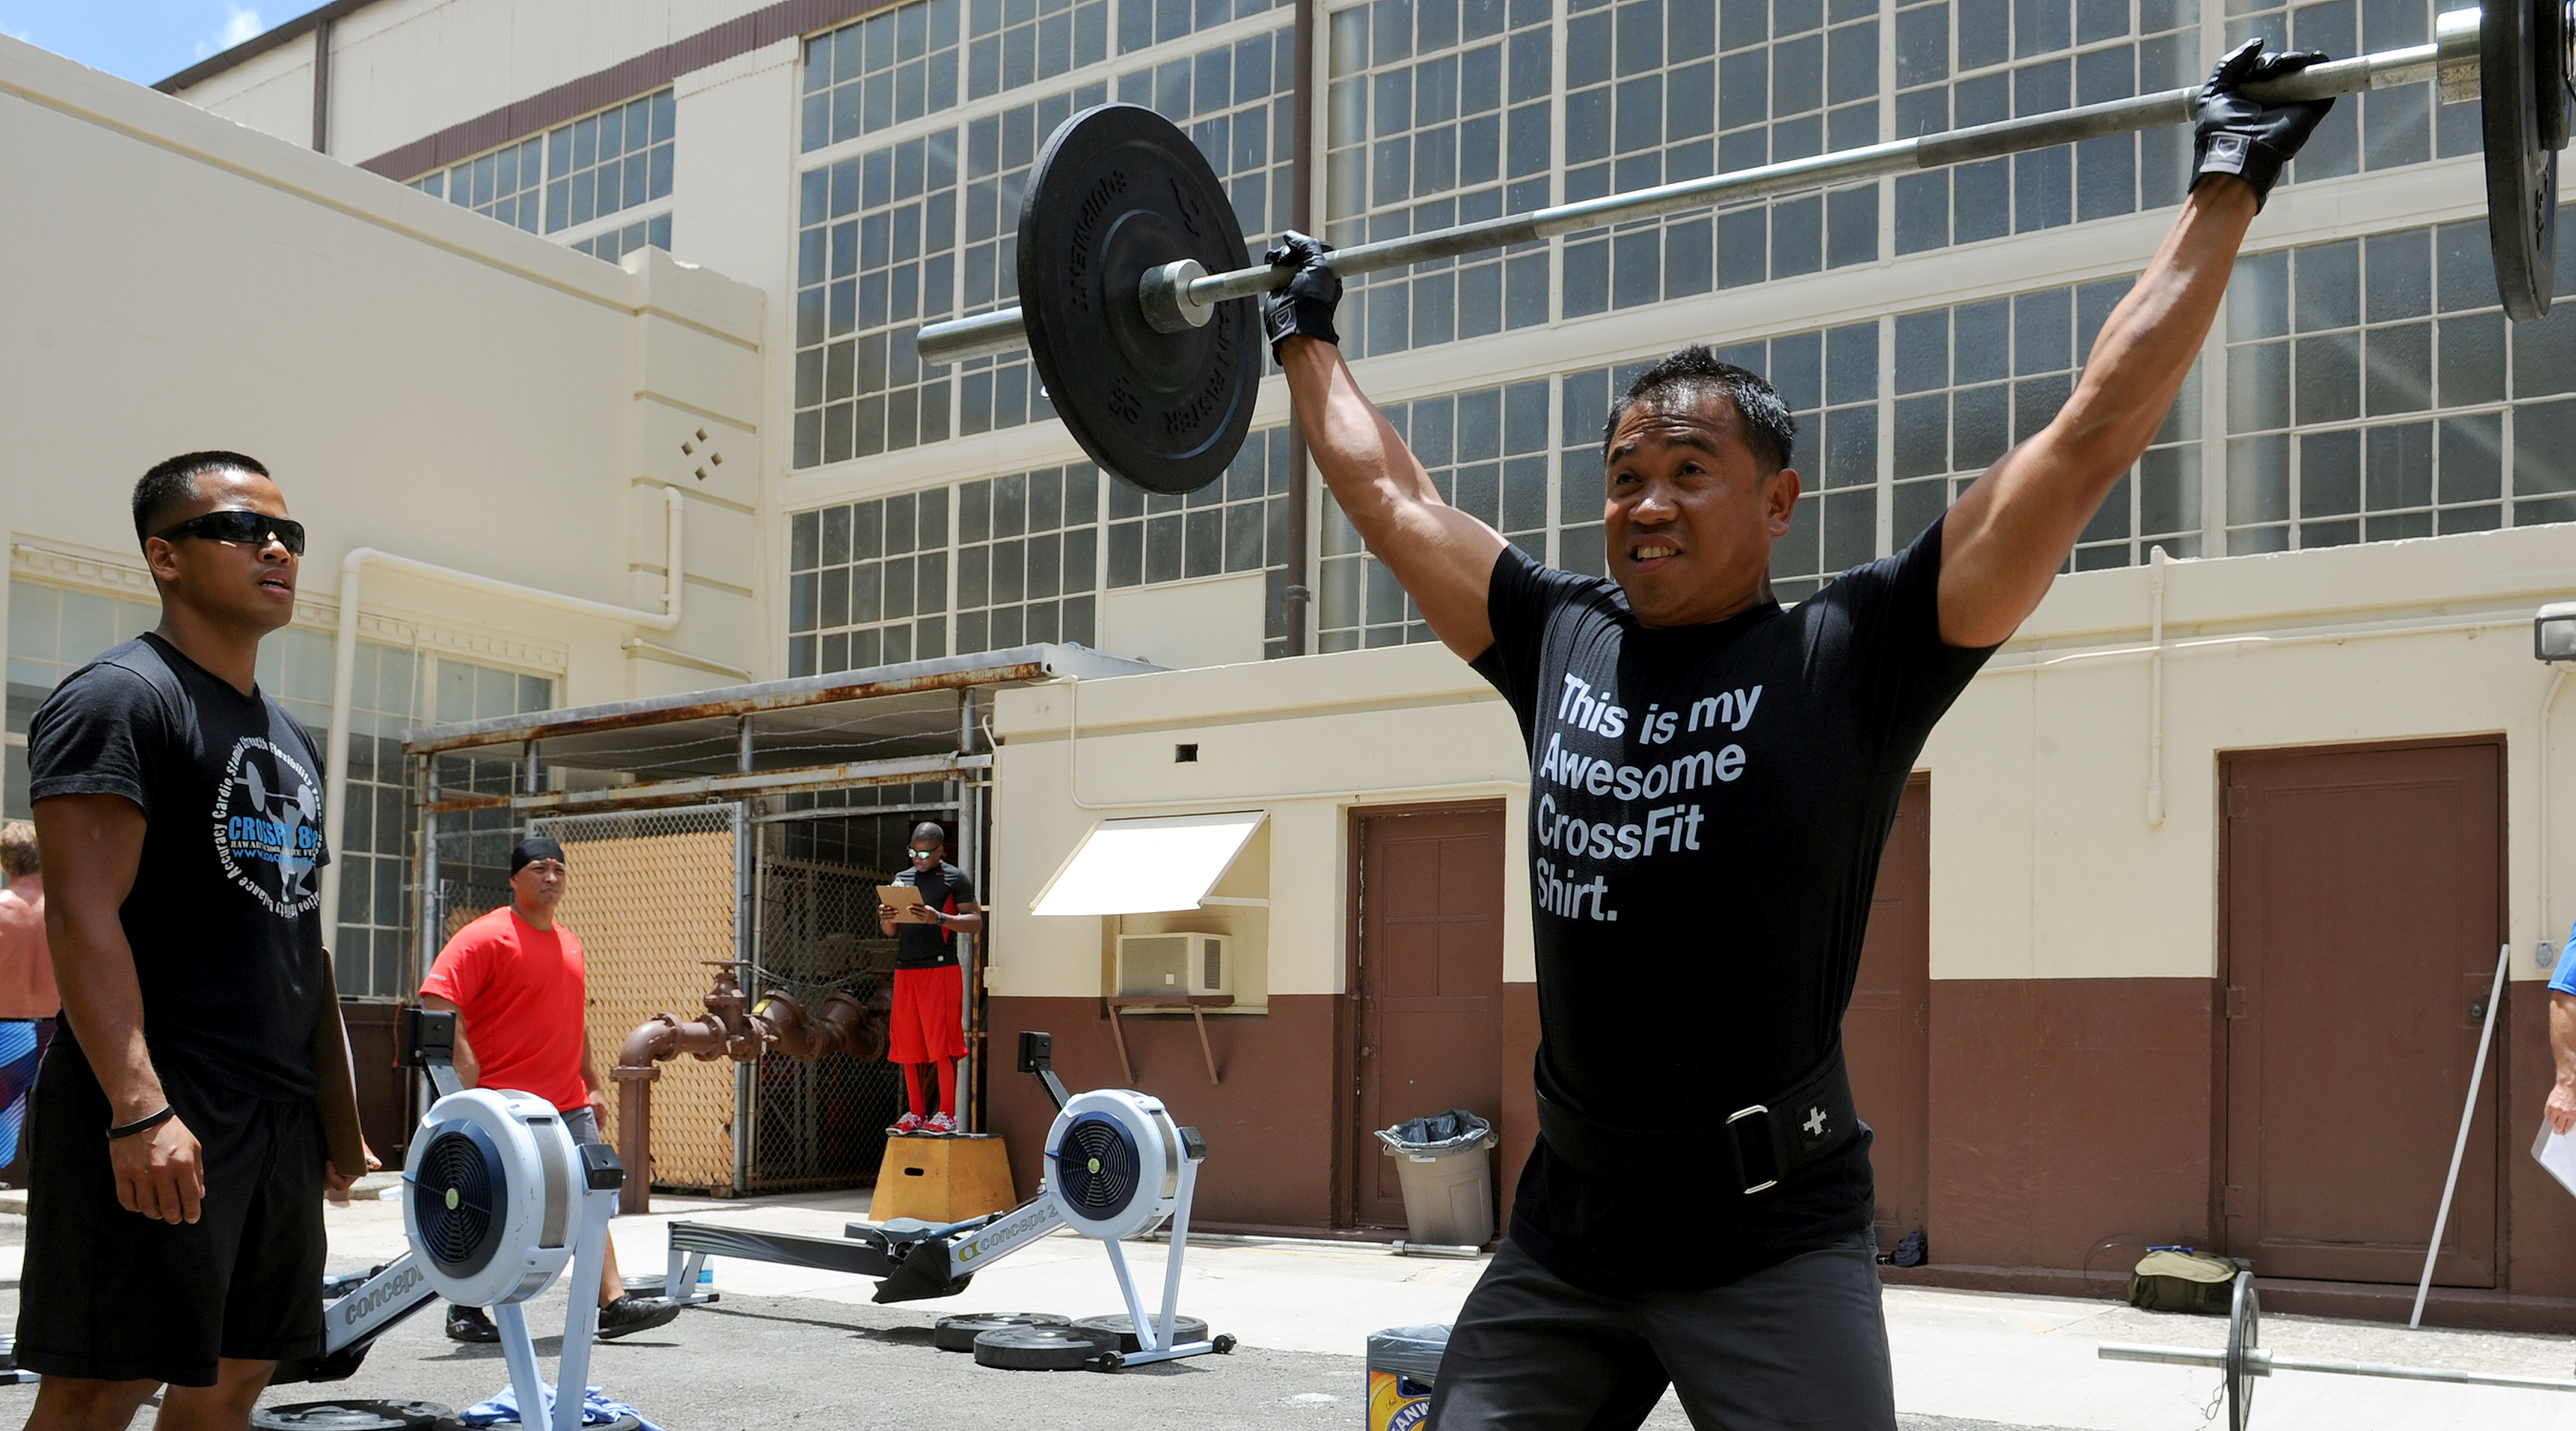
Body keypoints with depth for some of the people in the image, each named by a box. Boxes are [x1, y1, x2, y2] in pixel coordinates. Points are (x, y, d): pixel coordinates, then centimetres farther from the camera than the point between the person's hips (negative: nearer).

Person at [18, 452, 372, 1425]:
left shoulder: (291, 740, 19)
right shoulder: (119, 698, -7)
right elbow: (82, 915, -17)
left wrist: (339, 1115, 20)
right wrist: (139, 1110, -27)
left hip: (281, 1116, 8)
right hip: (160, 1113, -8)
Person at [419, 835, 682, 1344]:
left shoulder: (569, 942, 16)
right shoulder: (486, 937, -9)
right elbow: (437, 1001, -17)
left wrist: (592, 1084, 22)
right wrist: (466, 1072, -22)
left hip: (567, 1102, 7)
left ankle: (614, 1304, -1)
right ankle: (465, 1311, 16)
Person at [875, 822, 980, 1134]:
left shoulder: (956, 878, 1)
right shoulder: (902, 879, 18)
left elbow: (975, 922, -5)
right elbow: (891, 931, 21)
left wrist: (940, 918, -19)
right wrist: (886, 918, -2)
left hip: (941, 968, -6)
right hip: (905, 968, 6)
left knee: (942, 1044, -7)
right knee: (908, 1046, 5)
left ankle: (946, 1113, -3)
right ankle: (916, 1113, 12)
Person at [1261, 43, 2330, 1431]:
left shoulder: (1854, 654, -4)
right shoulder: (1561, 642, 8)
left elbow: (2092, 436, -5)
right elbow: (1389, 495, 21)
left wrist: (2227, 186, -2)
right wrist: (1304, 335, 31)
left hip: (1772, 1238, -4)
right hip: (1562, 1228, 5)